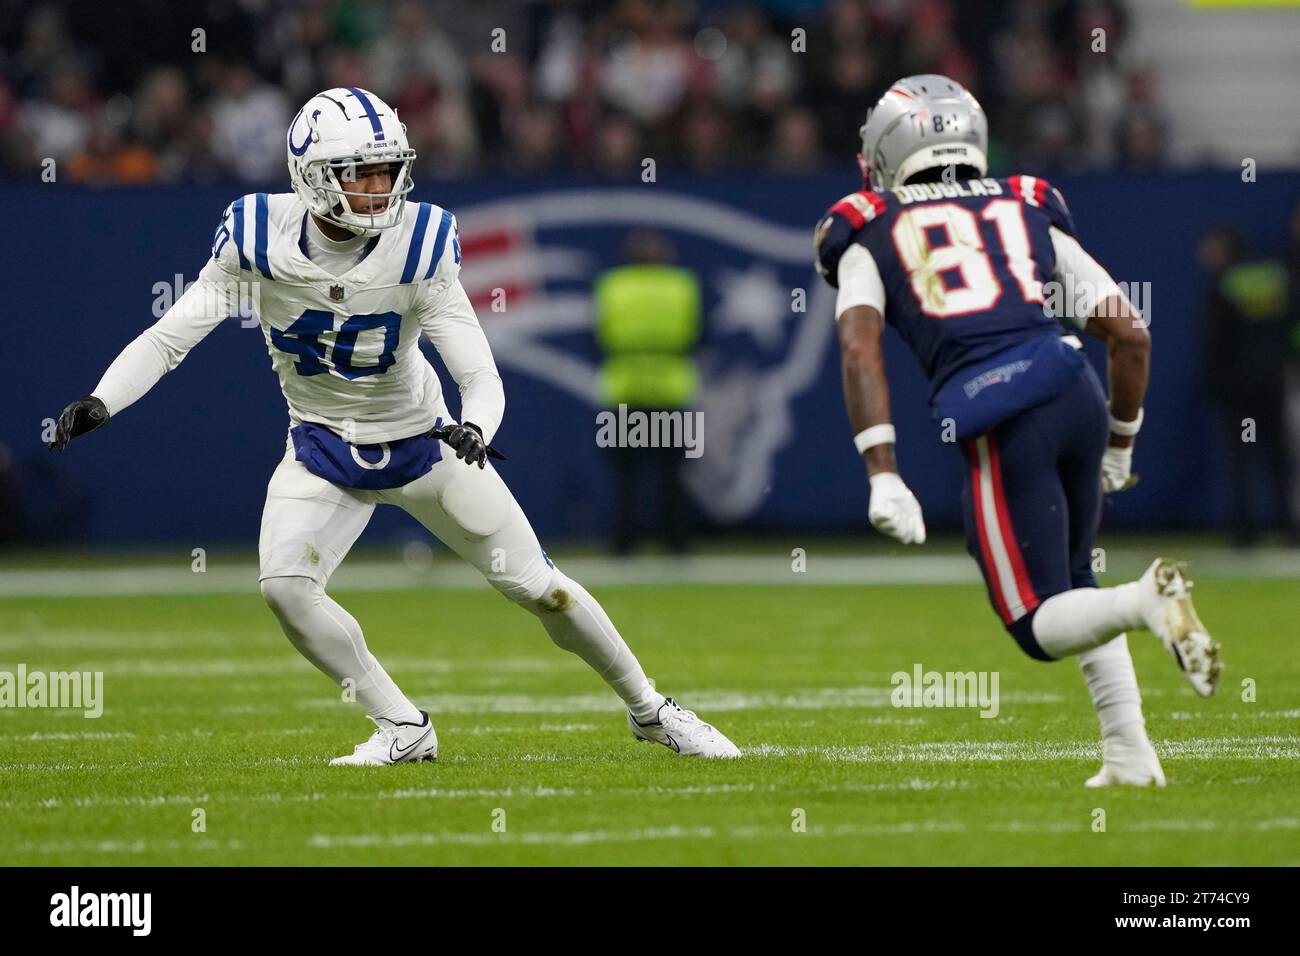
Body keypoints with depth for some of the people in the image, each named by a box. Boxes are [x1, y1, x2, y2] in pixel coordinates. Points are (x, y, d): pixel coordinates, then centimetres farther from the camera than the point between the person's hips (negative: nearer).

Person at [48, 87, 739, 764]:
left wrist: (474, 428, -46)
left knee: (537, 587, 1)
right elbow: (168, 337, -16)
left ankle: (648, 710, 25)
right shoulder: (260, 236, -20)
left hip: (421, 440, -1)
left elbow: (480, 375, -24)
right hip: (323, 448, 1)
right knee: (284, 587, -21)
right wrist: (99, 403, -32)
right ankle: (402, 729, -3)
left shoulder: (420, 245, -24)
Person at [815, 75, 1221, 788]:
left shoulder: (871, 234, 14)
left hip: (999, 424, -4)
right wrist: (1120, 444, 31)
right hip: (1075, 390, 4)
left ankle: (1148, 600, -28)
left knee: (1038, 623, 3)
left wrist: (881, 473, -10)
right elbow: (1131, 335, 19)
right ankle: (1130, 755, 15)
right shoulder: (1030, 213, 22)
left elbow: (858, 348, -4)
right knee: (1070, 583, 26)